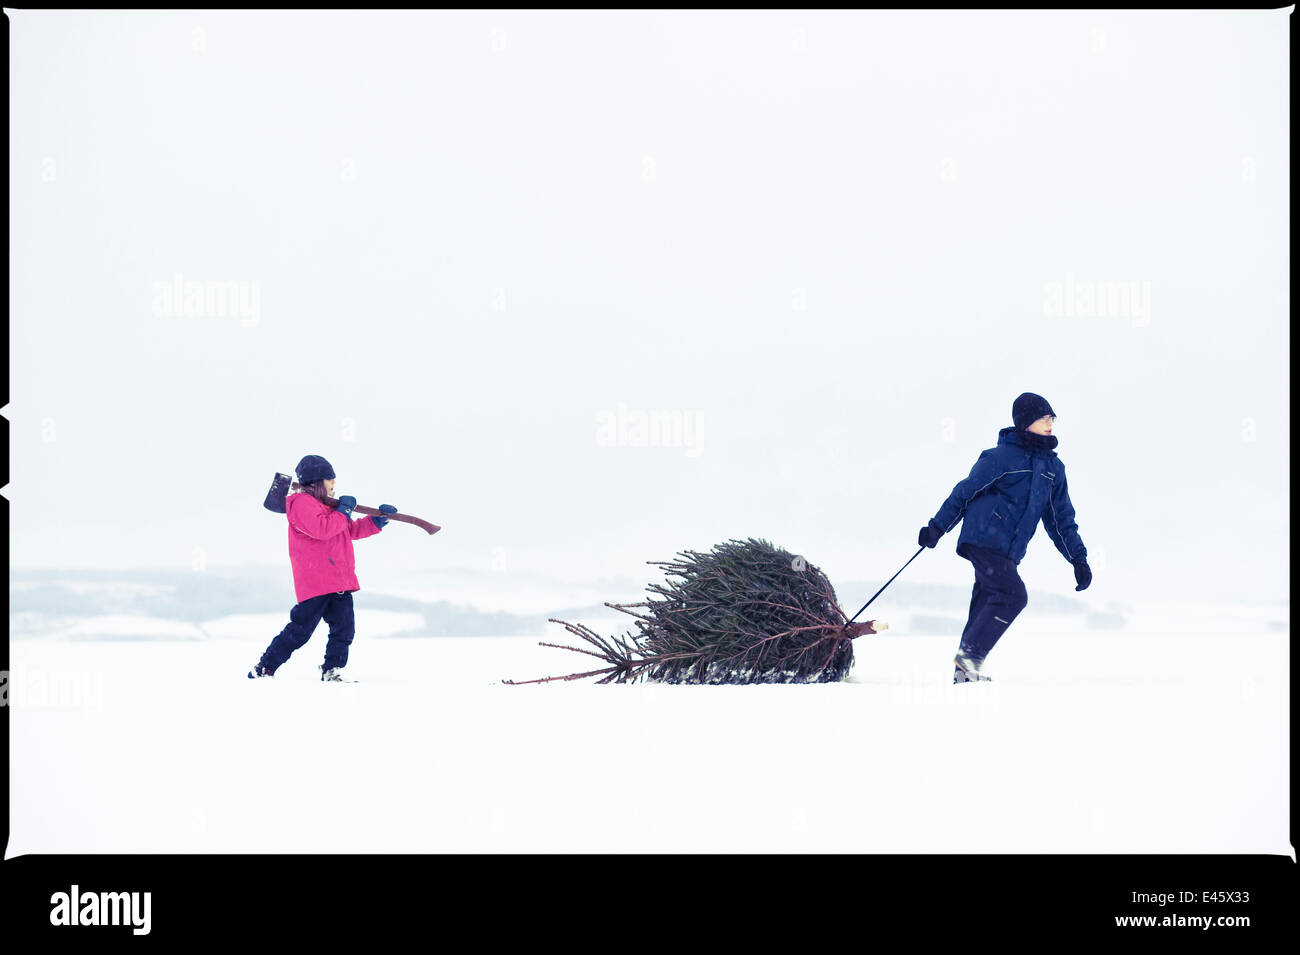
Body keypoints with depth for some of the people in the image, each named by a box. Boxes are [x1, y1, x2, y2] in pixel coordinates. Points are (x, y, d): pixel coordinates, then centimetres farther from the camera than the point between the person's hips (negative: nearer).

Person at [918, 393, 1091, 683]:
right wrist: (937, 527, -2)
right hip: (985, 539, -7)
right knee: (1013, 595, -19)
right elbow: (965, 492, -2)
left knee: (986, 607, 7)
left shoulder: (1053, 467, 15)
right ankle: (970, 656, -14)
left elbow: (1061, 518, 21)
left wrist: (1079, 559, 16)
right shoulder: (1002, 457, -6)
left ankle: (965, 671, 13)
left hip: (1008, 551, 7)